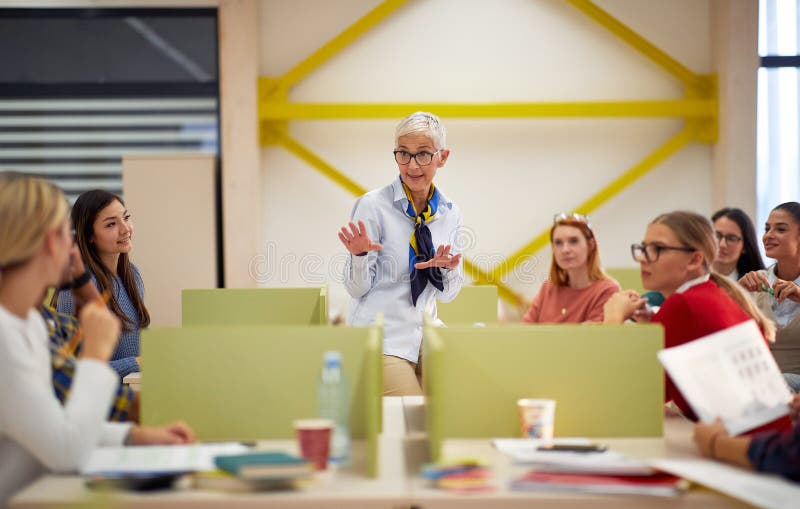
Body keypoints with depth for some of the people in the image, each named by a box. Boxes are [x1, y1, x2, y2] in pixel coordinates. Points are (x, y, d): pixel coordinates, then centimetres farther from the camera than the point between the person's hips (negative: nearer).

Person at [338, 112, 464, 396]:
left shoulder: (449, 213, 7)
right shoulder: (373, 206, -9)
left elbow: (447, 295, 11)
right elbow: (357, 288, -6)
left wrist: (449, 267, -10)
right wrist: (360, 255, -26)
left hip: (426, 338, 5)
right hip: (382, 341, -5)